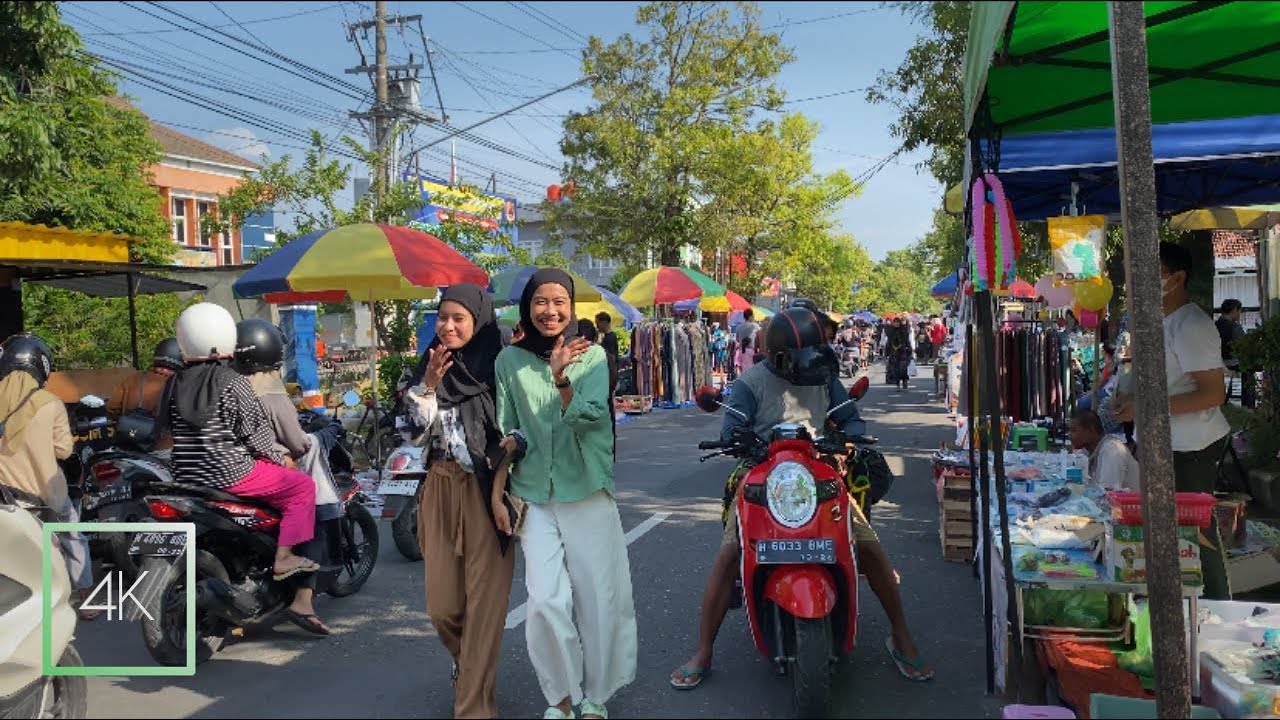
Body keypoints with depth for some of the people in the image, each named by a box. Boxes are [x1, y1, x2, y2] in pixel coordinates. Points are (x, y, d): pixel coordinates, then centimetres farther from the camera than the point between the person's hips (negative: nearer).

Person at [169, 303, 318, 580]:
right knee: (303, 485, 1)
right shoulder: (232, 382, -13)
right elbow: (256, 432, -13)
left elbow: (172, 429, 13)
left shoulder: (176, 383, 6)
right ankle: (284, 558, -6)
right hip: (231, 474, -8)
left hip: (185, 475, 8)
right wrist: (279, 458, 3)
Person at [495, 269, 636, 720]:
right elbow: (503, 431, 8)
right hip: (533, 496, 1)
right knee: (547, 601, -8)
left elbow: (588, 419, -11)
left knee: (598, 597, 3)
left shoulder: (592, 355, 2)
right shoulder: (510, 361, 6)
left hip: (587, 492, 0)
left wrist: (561, 377, -26)